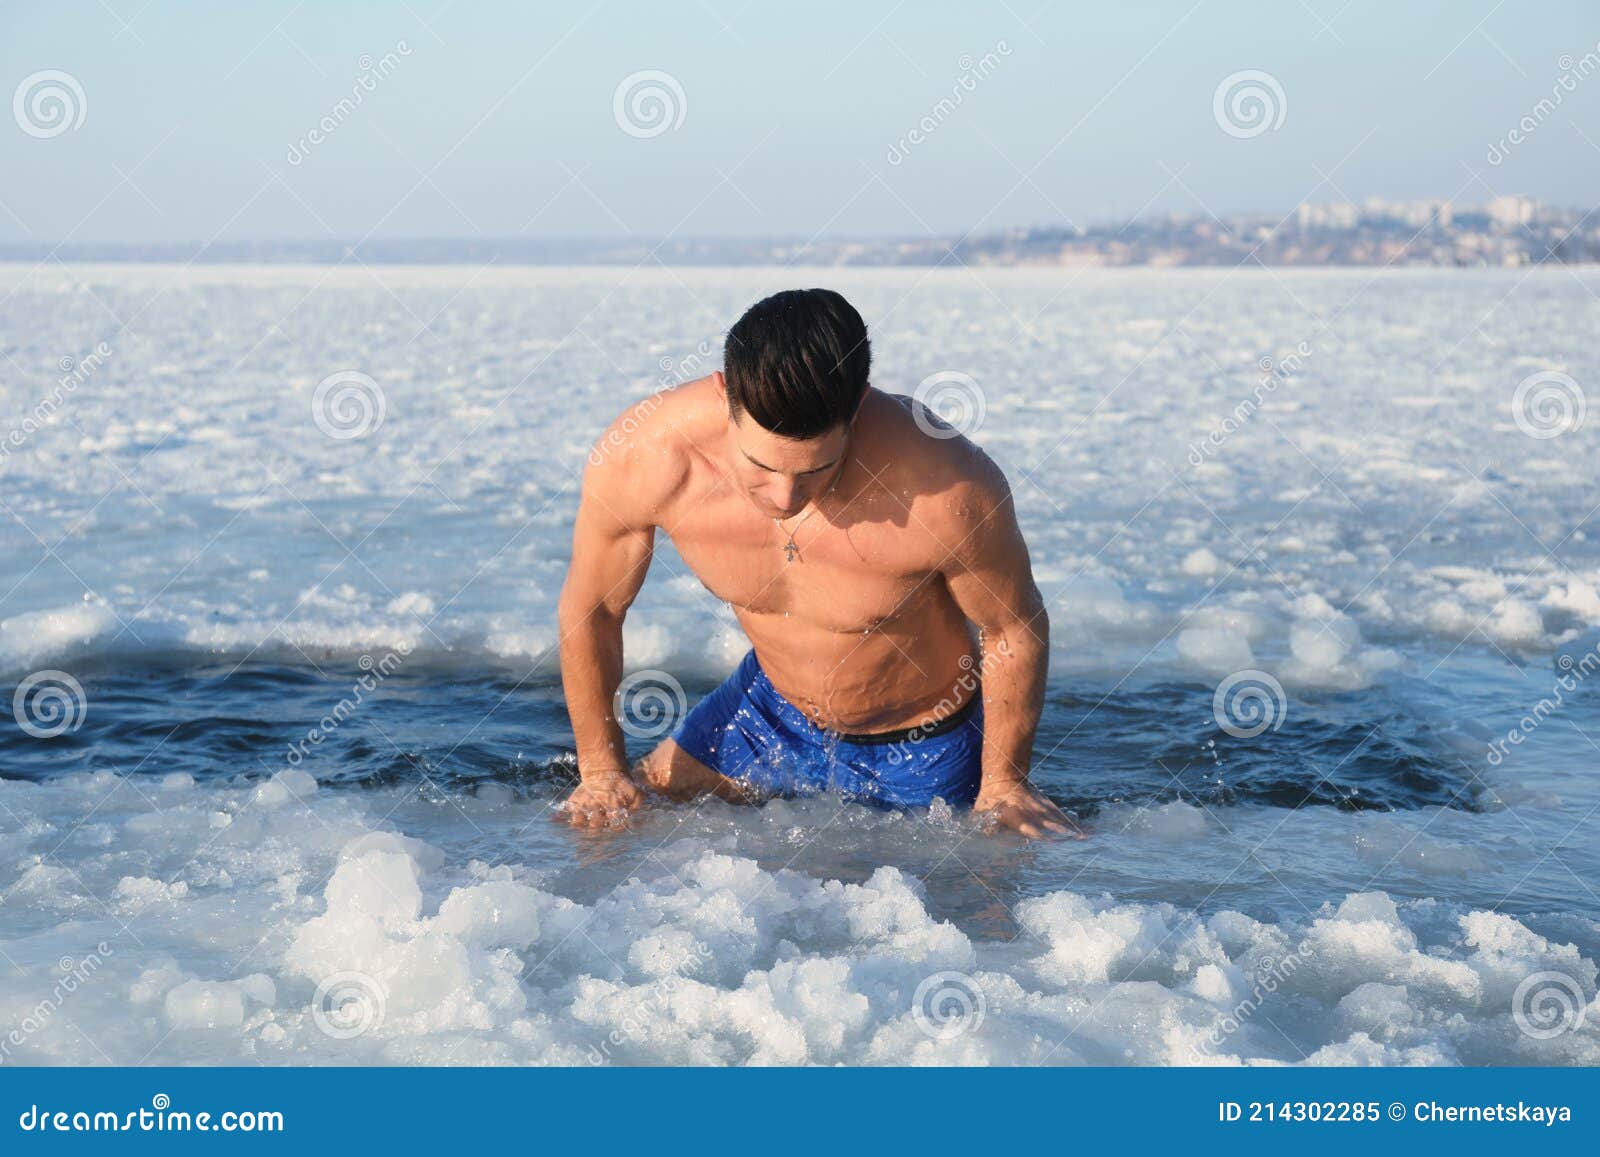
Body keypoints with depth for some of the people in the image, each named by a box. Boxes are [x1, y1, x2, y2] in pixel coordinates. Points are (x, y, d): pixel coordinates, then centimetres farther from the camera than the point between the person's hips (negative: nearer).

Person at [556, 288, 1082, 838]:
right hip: (771, 710, 3)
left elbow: (1015, 628, -18)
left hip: (922, 750, -2)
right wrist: (602, 771, -1)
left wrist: (1005, 784, -5)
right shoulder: (639, 458, -32)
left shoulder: (947, 492, -40)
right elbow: (589, 610, -11)